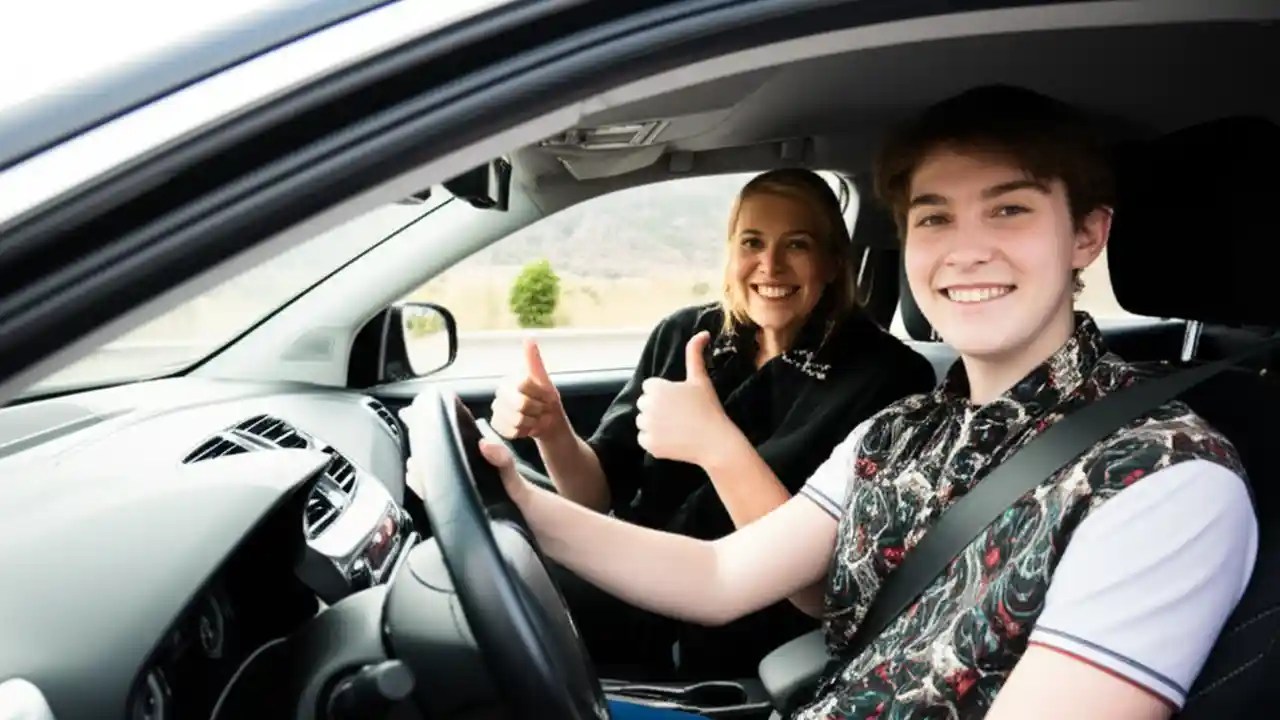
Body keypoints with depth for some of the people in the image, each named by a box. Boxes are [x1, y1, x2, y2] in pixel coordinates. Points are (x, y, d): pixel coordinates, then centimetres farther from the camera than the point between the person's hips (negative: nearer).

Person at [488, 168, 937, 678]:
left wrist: (719, 447, -31)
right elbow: (599, 493, 4)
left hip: (742, 646, -5)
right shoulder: (685, 336, 3)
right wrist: (552, 431, -17)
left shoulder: (884, 376, -11)